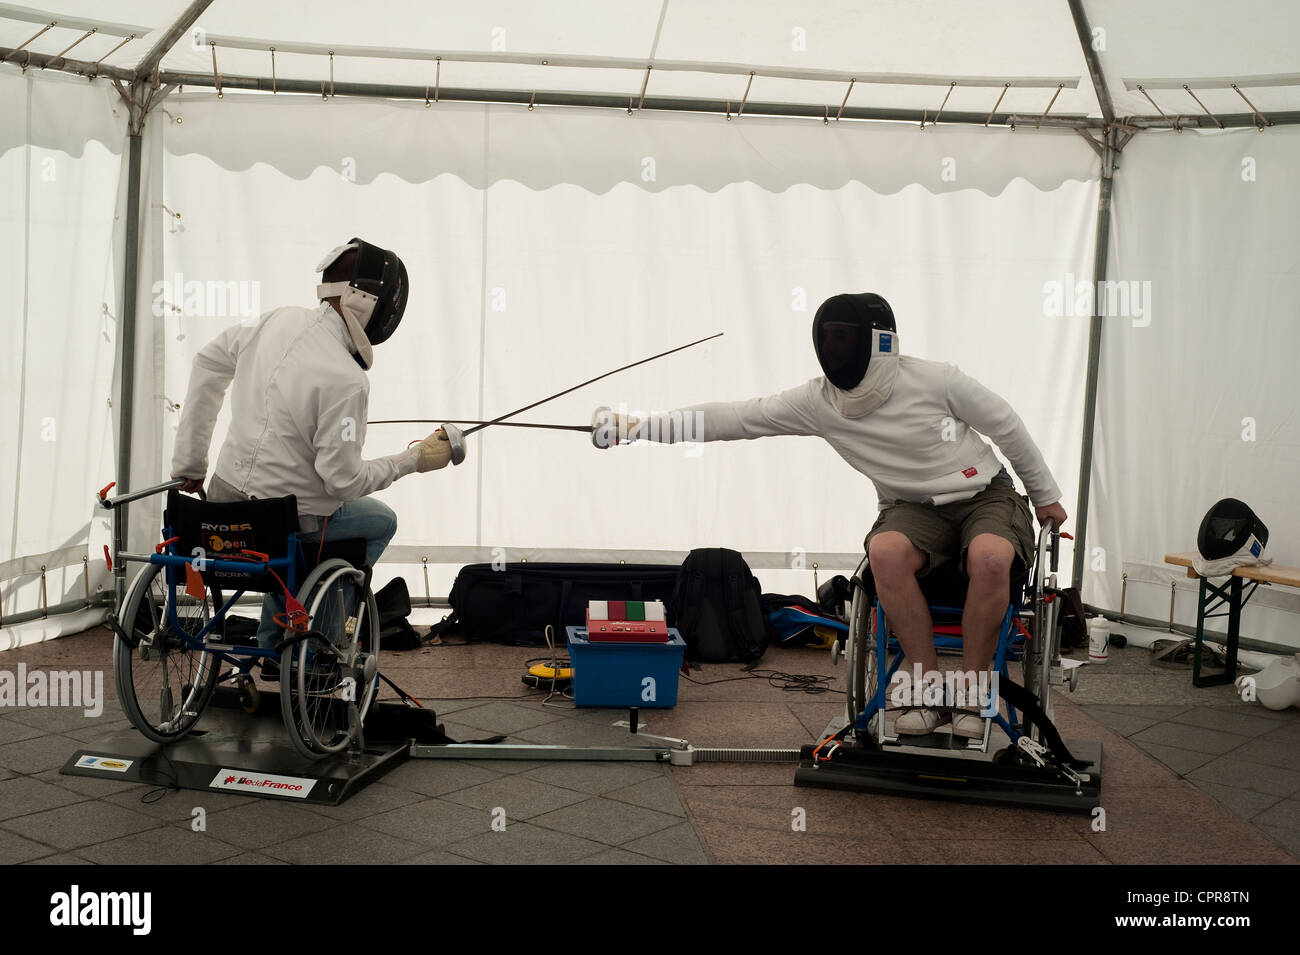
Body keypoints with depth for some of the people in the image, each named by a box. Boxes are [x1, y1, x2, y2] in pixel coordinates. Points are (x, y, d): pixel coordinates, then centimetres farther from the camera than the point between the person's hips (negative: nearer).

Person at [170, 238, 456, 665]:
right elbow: (343, 480, -20)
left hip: (225, 493, 7)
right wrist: (415, 460, -7)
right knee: (381, 523, 21)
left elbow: (208, 362, 10)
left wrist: (189, 461, 16)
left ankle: (273, 646, 42)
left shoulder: (281, 320, -4)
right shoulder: (345, 381, -26)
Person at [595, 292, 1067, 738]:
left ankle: (971, 694, -15)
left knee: (990, 558, -37)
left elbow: (1006, 425, -4)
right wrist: (637, 426, -19)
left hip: (984, 495, -2)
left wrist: (1045, 494, 6)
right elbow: (734, 417, -12)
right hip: (915, 508, 2)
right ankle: (931, 689, -16)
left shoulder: (934, 380, -18)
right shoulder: (816, 401, -10)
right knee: (885, 552, -34)